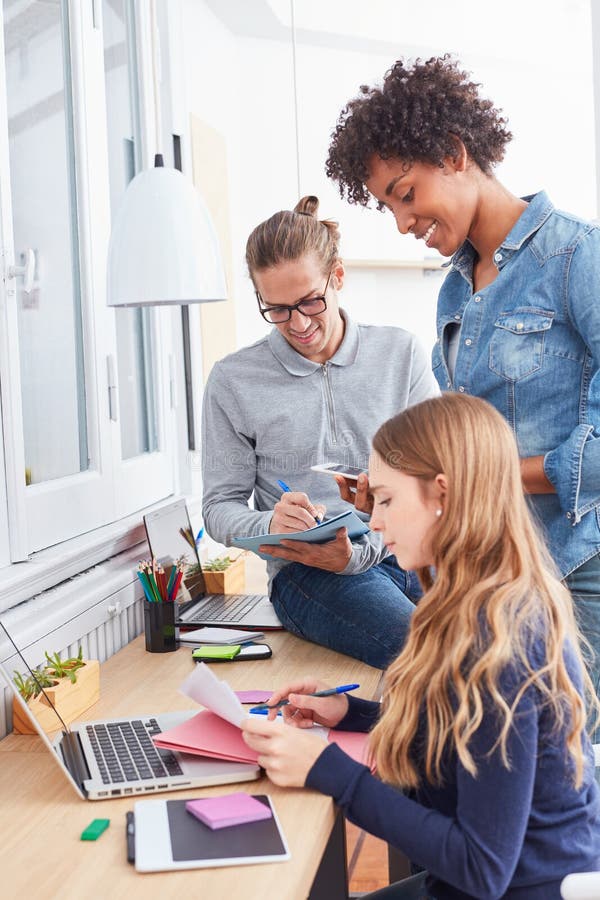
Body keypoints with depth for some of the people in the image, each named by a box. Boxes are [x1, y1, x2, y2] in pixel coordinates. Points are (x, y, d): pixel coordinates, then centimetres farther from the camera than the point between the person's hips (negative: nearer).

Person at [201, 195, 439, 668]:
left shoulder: (401, 353, 9)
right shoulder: (234, 381, 6)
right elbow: (220, 506, 9)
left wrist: (361, 553, -13)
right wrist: (269, 525, -17)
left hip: (408, 552, 3)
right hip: (309, 572, -3)